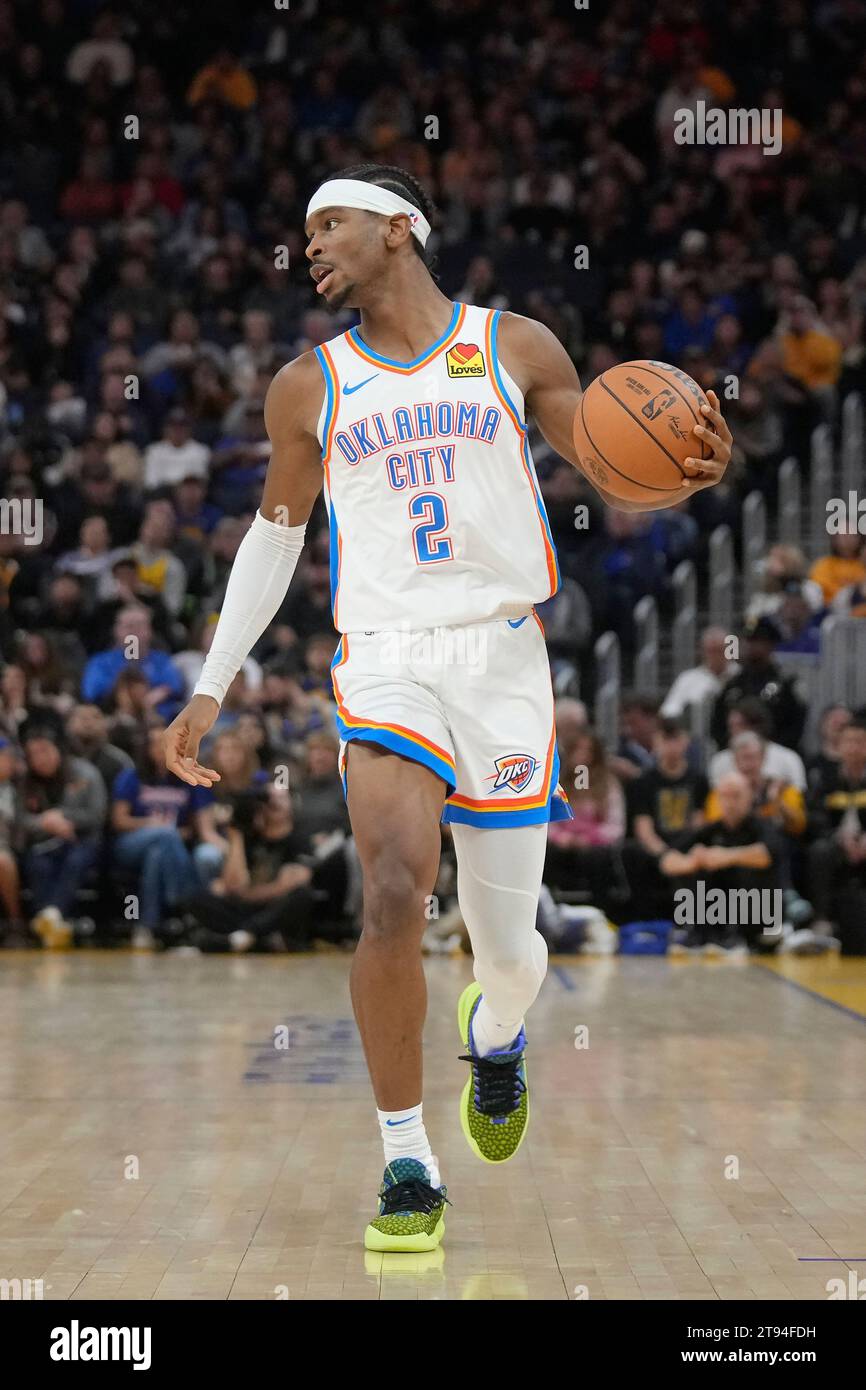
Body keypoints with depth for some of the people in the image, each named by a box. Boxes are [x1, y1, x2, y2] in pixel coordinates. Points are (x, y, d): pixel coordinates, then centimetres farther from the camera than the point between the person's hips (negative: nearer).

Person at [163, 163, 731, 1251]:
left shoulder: (516, 348, 5)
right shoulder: (308, 388, 9)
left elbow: (617, 487, 7)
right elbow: (276, 530, 19)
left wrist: (685, 473, -17)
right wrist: (211, 689, 16)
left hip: (503, 660, 0)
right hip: (386, 662, 0)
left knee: (507, 944, 5)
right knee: (393, 895, -24)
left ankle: (494, 1034, 44)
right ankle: (408, 1166, -11)